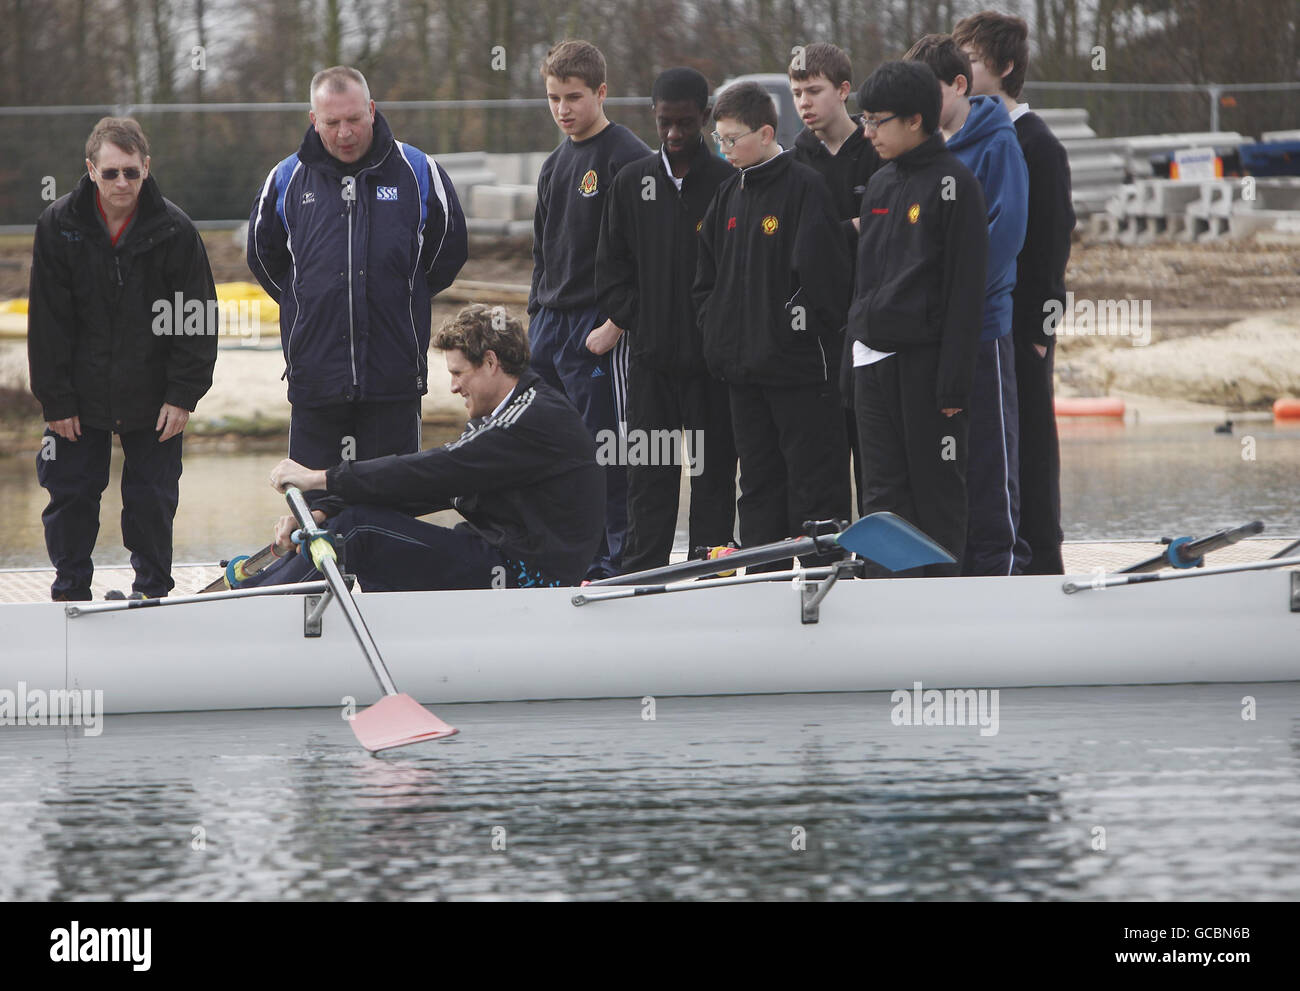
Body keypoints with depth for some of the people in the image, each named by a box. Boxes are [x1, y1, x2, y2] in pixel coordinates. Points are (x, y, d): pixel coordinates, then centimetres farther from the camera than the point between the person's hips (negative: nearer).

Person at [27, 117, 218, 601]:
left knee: (152, 500, 4)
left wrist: (183, 395, -10)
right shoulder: (59, 225, -8)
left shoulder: (174, 229, -11)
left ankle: (152, 593, 18)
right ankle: (70, 594, 18)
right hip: (80, 394, 1)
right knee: (70, 494, 5)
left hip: (153, 397, -1)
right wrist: (56, 399, -8)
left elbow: (195, 320, -6)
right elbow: (48, 320, -6)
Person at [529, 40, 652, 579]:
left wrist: (613, 325, -18)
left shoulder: (627, 158, -9)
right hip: (549, 326, 8)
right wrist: (537, 318, 16)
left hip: (600, 328, -8)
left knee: (605, 448, -7)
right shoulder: (555, 165, 17)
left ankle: (614, 562, -1)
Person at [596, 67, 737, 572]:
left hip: (711, 361, -3)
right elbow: (611, 267, 11)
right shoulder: (632, 182, 8)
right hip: (649, 359, 3)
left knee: (713, 475, 2)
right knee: (647, 479, 6)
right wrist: (636, 321, 0)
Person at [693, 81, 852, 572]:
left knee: (813, 477, -4)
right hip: (742, 364, 8)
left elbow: (821, 272, -16)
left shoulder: (804, 186, -10)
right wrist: (714, 328, 10)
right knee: (759, 478, 11)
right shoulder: (730, 193, 14)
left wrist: (804, 328, -14)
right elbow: (707, 270, 21)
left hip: (798, 364, -8)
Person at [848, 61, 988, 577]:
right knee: (884, 492, 5)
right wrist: (853, 351, 17)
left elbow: (965, 288, -11)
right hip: (873, 358, 7)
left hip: (926, 358, -7)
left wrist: (954, 379, -15)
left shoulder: (954, 184, -8)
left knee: (937, 490, -1)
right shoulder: (881, 184, 15)